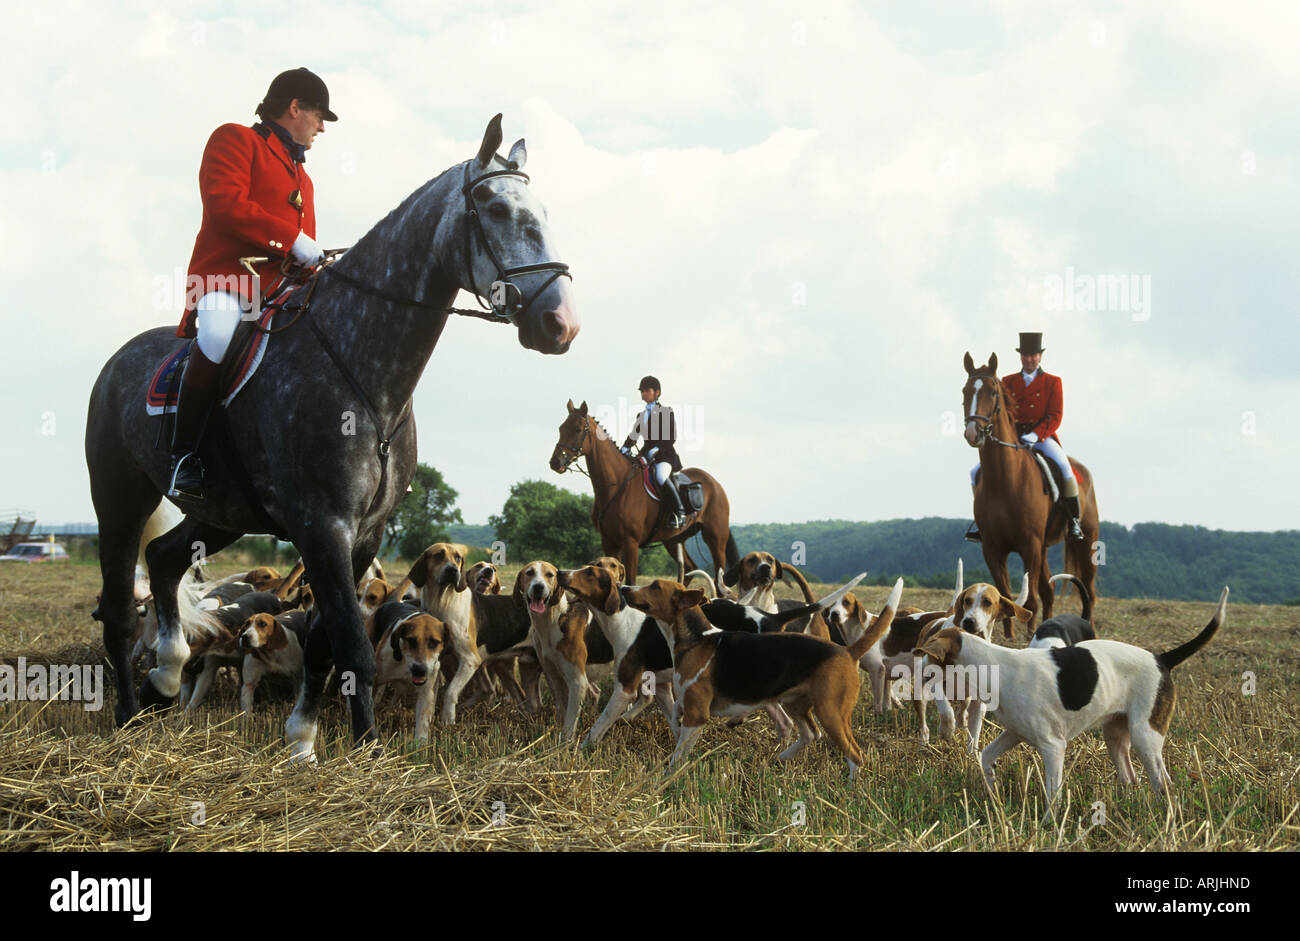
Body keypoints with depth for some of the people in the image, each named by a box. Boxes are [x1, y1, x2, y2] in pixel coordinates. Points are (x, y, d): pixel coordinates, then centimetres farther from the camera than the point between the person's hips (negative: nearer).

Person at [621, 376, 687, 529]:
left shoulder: (666, 412, -1)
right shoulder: (641, 415, 19)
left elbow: (671, 437, -10)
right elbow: (634, 435, 16)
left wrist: (655, 449, -23)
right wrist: (625, 448, -4)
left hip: (664, 455, -8)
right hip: (647, 455, 8)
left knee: (661, 478, -35)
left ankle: (680, 512, -30)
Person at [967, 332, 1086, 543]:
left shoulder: (1052, 382, 4)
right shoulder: (1008, 382, 13)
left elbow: (1055, 417, -4)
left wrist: (1035, 435, -21)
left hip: (1042, 437, -3)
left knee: (1064, 469, -32)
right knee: (978, 471, -13)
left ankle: (1073, 520, -19)